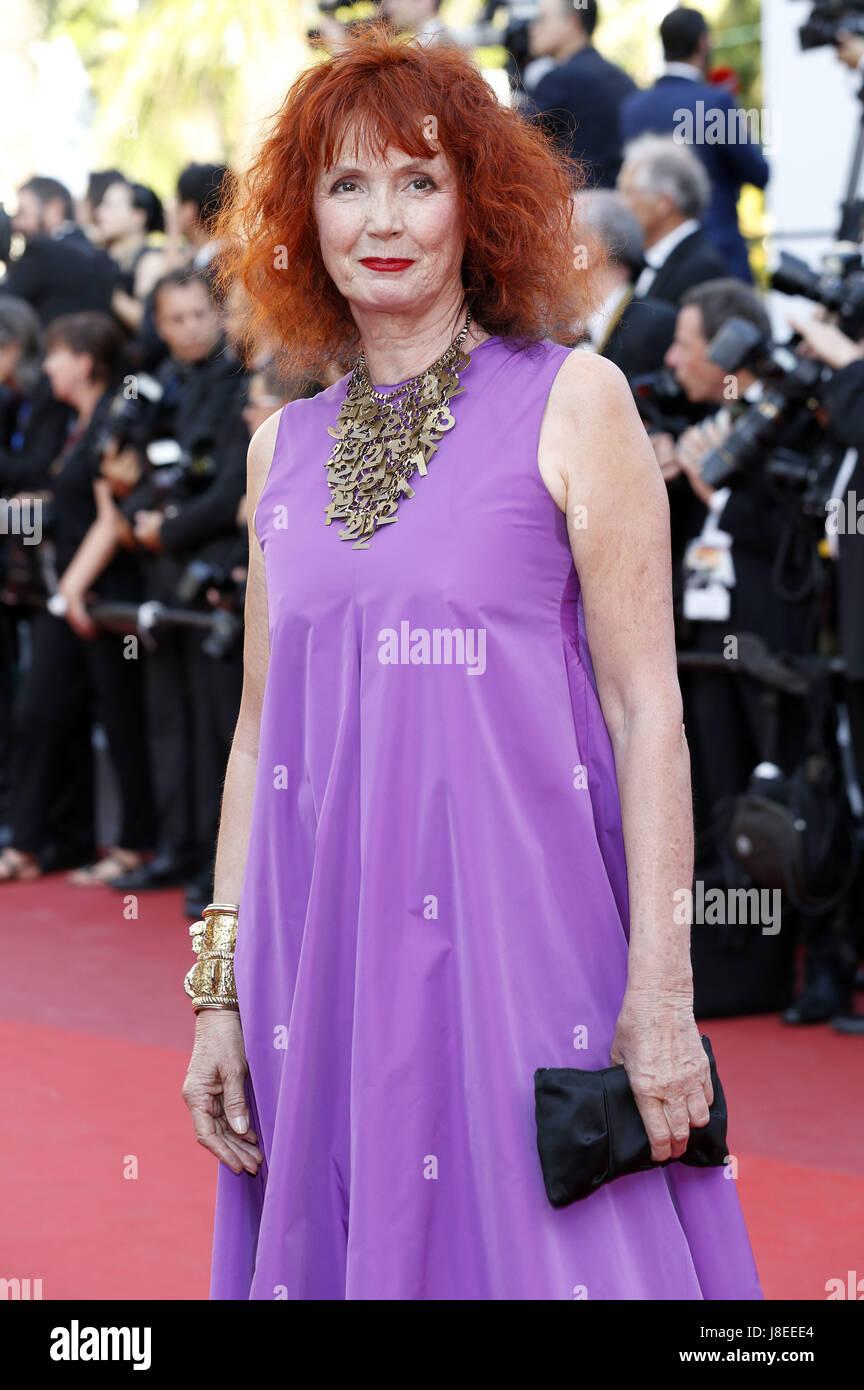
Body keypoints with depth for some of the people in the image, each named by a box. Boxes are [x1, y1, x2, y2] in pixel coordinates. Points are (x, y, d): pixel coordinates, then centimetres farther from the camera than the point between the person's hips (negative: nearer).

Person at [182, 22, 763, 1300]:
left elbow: (647, 706, -6)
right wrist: (219, 990, 9)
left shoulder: (571, 402, -1)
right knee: (345, 1241, 8)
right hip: (324, 943, 4)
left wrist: (660, 990, -12)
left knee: (549, 1249, -3)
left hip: (519, 931, -4)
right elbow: (258, 729, 14)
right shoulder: (284, 447, 12)